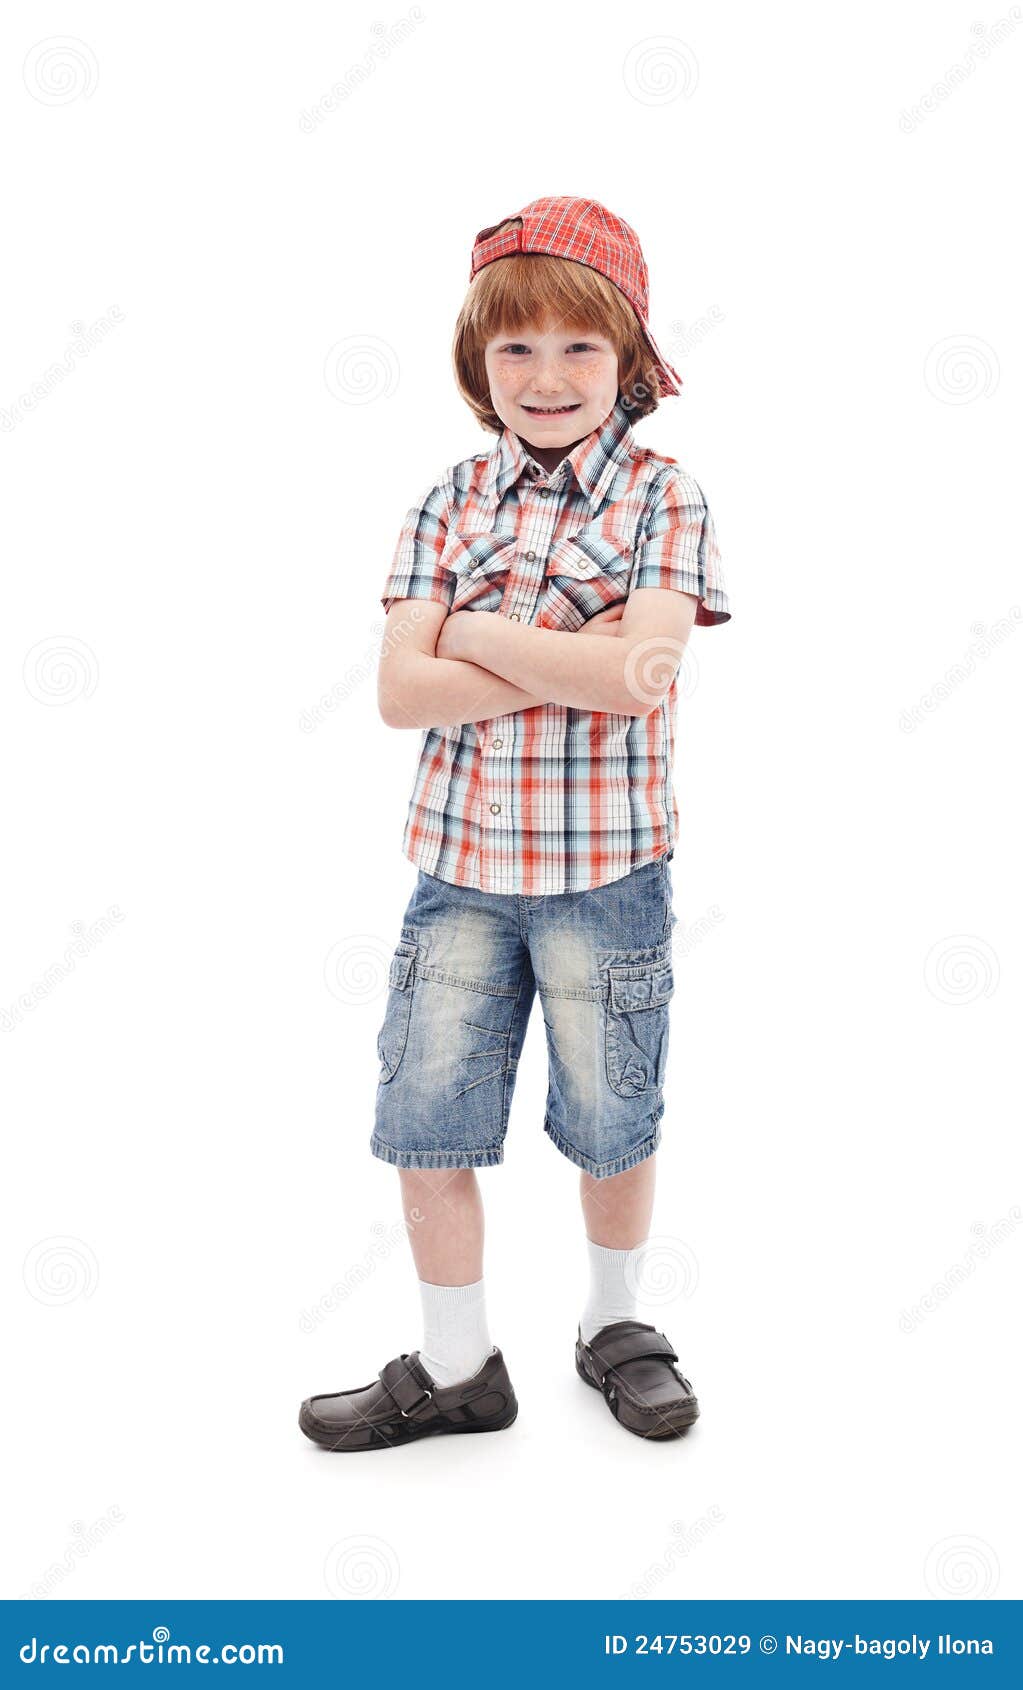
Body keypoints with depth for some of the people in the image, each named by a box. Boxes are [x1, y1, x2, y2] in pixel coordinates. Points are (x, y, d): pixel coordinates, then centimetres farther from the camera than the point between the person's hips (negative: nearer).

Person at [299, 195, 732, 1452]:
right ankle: (454, 1368, 27)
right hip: (461, 863, 3)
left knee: (614, 1125, 13)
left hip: (606, 871, -2)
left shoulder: (663, 498, -4)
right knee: (425, 1126, 7)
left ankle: (614, 1325, 39)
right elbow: (402, 692, -7)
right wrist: (571, 660, -16)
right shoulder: (451, 503, 4)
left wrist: (479, 635, -12)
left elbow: (639, 677, -20)